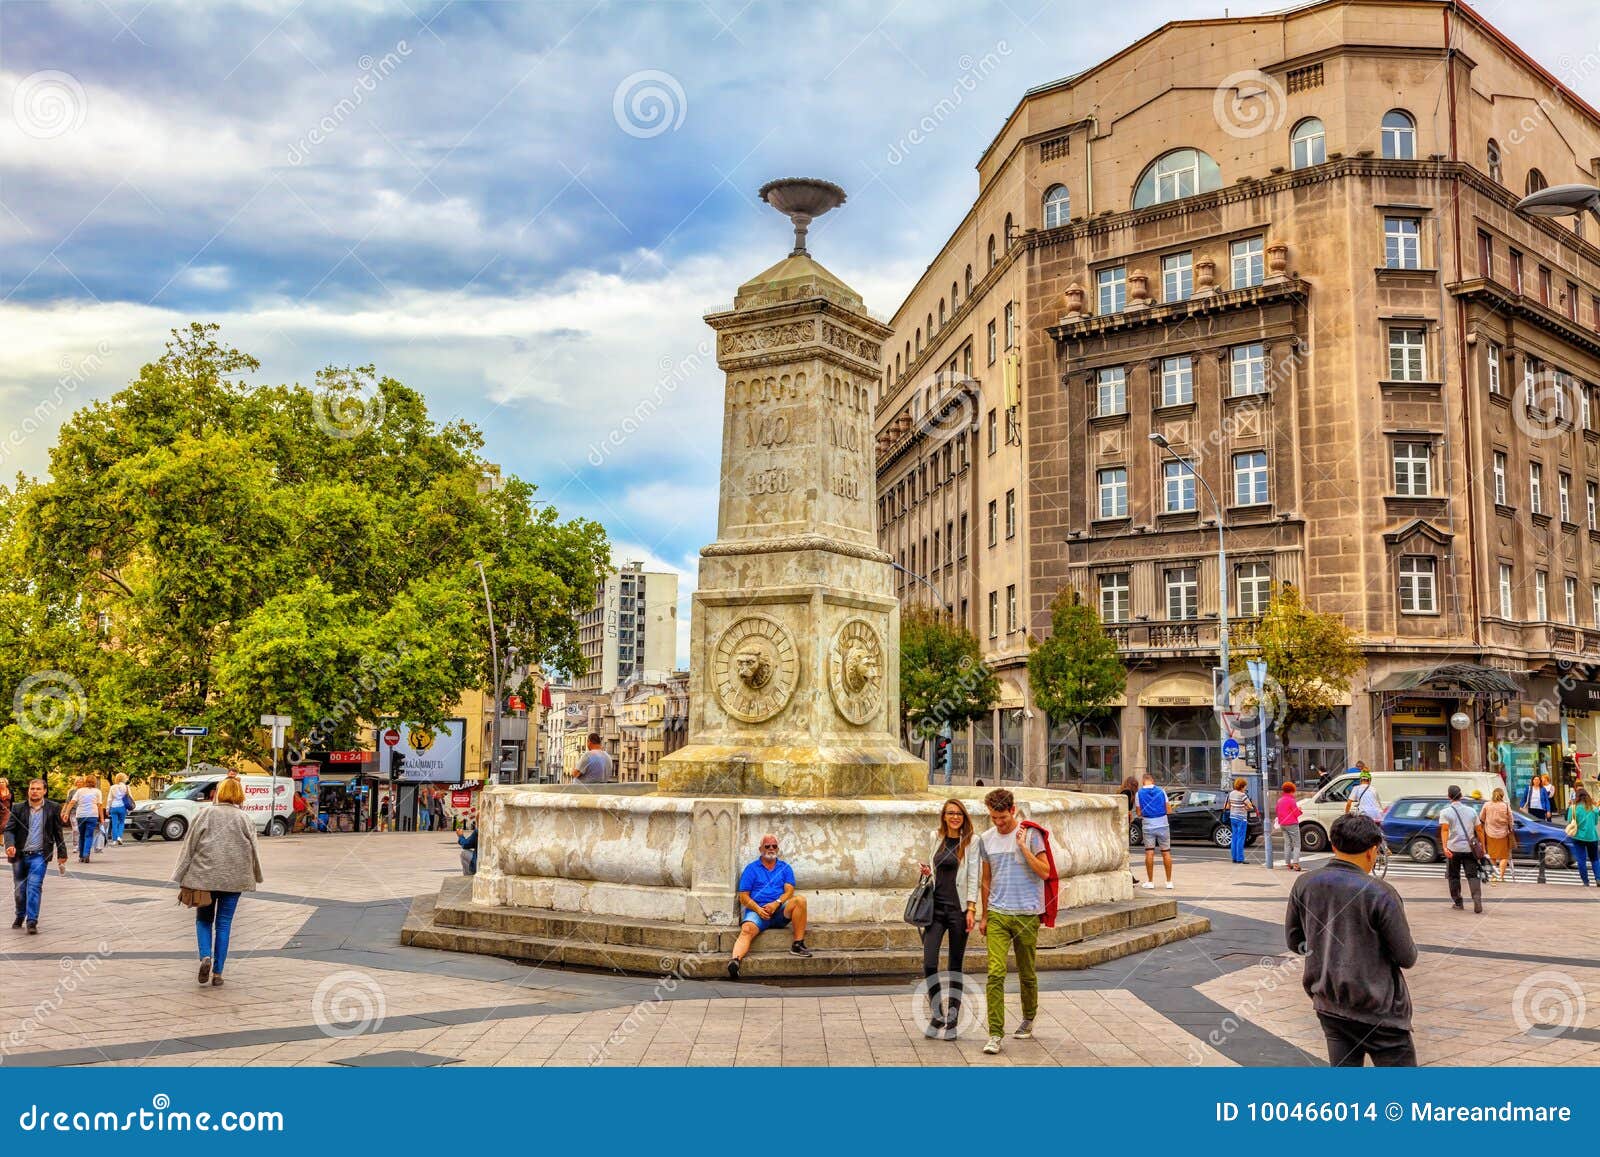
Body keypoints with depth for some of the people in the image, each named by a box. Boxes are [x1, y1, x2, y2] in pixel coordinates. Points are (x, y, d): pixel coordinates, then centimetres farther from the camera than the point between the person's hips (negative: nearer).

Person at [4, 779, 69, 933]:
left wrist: (61, 854, 8)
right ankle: (20, 917, 35)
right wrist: (10, 845, -19)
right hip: (20, 855, 2)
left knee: (34, 886, -14)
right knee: (20, 889, 12)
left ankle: (32, 921, -12)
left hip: (39, 855, -2)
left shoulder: (52, 808, 2)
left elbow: (58, 832, 7)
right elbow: (9, 829, 1)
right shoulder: (18, 809, 4)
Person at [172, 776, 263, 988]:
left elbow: (189, 847, -1)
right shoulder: (245, 819, 1)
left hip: (205, 877, 0)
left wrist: (183, 879, 4)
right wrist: (254, 878, 19)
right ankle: (217, 972, 7)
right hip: (234, 879, 1)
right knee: (224, 924, 8)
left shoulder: (203, 814, -1)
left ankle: (206, 956, -6)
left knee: (203, 919, 16)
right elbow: (253, 852, 5)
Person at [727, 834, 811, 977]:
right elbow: (744, 897, 6)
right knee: (747, 930, -34)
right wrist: (758, 910, -12)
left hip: (780, 912, 2)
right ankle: (735, 960, -58)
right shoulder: (751, 868, 13)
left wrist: (776, 903, -16)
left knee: (800, 899, -26)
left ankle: (798, 945, -25)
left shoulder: (785, 868, 19)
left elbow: (789, 891, 5)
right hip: (757, 910, -2)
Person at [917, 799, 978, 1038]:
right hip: (936, 906, 3)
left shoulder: (970, 842, -2)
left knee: (956, 966, 5)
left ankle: (952, 1019, 16)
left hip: (958, 908, -3)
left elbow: (973, 877, -5)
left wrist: (971, 908, -13)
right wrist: (927, 872, 2)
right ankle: (937, 1013, 11)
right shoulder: (936, 838, 11)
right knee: (929, 963, -8)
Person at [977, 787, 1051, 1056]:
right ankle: (995, 1034, -9)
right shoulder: (986, 839, 7)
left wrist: (1022, 846, -18)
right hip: (997, 914, 2)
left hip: (1026, 914, -2)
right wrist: (983, 916, 17)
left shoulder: (1030, 834, -4)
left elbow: (1045, 872, -11)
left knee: (1027, 974, 11)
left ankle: (1028, 1019, 34)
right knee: (995, 973, -10)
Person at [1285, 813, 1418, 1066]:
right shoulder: (1380, 894, -17)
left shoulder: (1304, 885, -3)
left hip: (1328, 1004, 5)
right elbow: (1407, 958, -10)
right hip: (1377, 1008, -5)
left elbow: (1294, 941, 7)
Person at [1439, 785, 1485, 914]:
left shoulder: (1446, 812, -2)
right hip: (1470, 849, 2)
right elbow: (1479, 830, 9)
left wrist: (1444, 847, -22)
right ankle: (1477, 899, -17)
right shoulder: (1471, 810, 9)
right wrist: (1482, 847, 15)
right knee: (1472, 875, 2)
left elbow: (1444, 830, -15)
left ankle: (1458, 902, 15)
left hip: (1453, 849, -2)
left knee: (1454, 876, 10)